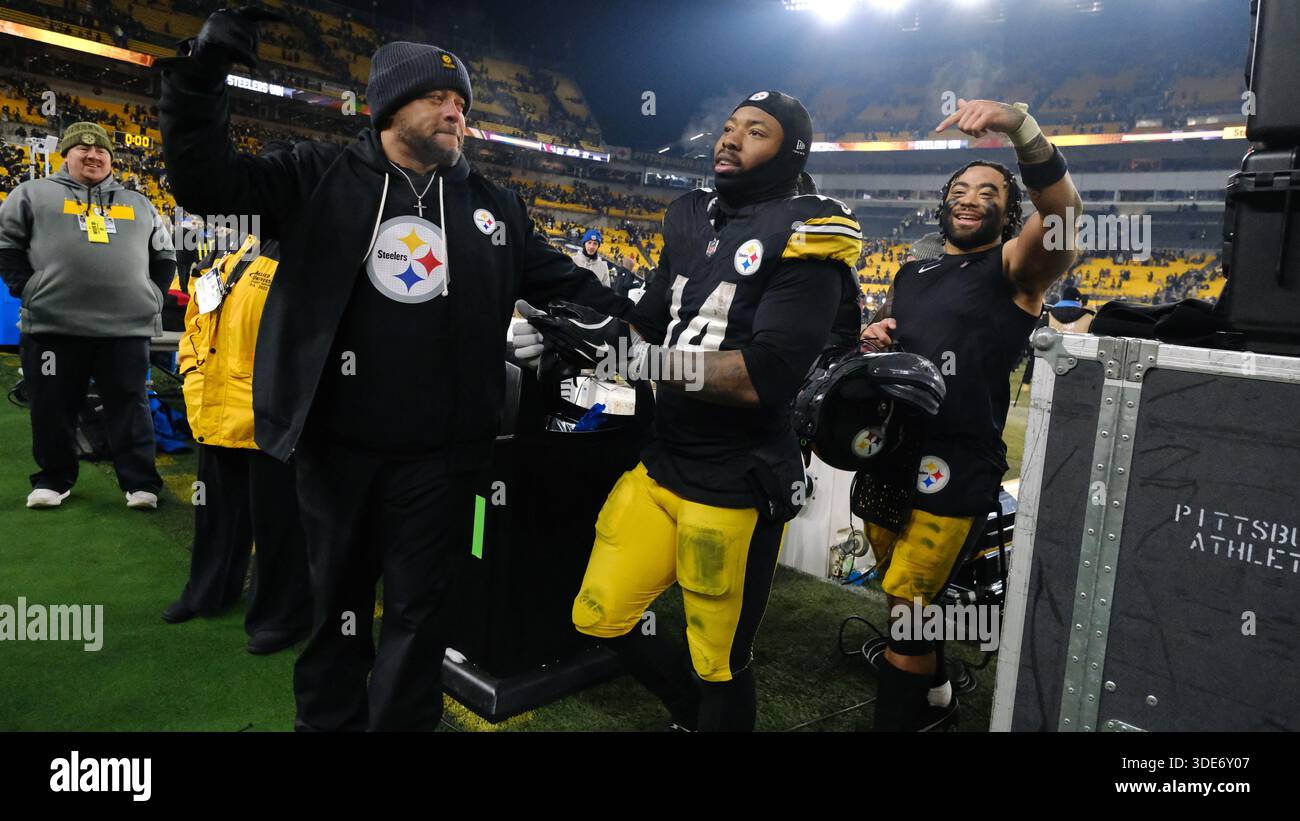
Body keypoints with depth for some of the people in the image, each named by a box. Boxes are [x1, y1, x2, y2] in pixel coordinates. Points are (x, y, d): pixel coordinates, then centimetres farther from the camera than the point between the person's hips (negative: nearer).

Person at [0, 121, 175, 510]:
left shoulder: (139, 204, 18)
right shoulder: (34, 193, 10)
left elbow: (164, 256, 23)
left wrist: (151, 295, 11)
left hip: (127, 325, 1)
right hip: (54, 324, -1)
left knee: (130, 406, 4)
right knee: (53, 407, 7)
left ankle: (141, 482, 9)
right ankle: (54, 479, 22)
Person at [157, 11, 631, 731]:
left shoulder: (492, 205, 9)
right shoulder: (320, 177, 3)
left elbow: (563, 282, 14)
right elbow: (206, 183, -1)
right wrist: (201, 75, -14)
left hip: (441, 453, 1)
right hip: (336, 443, -1)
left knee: (419, 609, 12)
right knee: (334, 602, 15)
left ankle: (401, 721, 31)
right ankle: (328, 720, 36)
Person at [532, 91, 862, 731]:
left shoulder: (801, 235, -11)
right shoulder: (693, 217, 11)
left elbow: (765, 377, -22)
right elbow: (649, 326, 12)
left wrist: (634, 354, -25)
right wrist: (585, 335, -8)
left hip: (738, 482, -6)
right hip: (662, 461, 7)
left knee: (718, 666, 8)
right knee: (599, 618, 13)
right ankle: (692, 714, 38)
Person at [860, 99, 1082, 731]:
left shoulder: (1016, 266, -2)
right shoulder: (911, 273, 15)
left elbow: (1061, 209, -22)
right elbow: (882, 336, 25)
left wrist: (1020, 125, -37)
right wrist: (872, 340, 0)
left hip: (952, 469, -6)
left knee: (907, 608, -3)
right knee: (903, 599, 19)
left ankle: (897, 718, 18)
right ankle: (933, 698, 42)